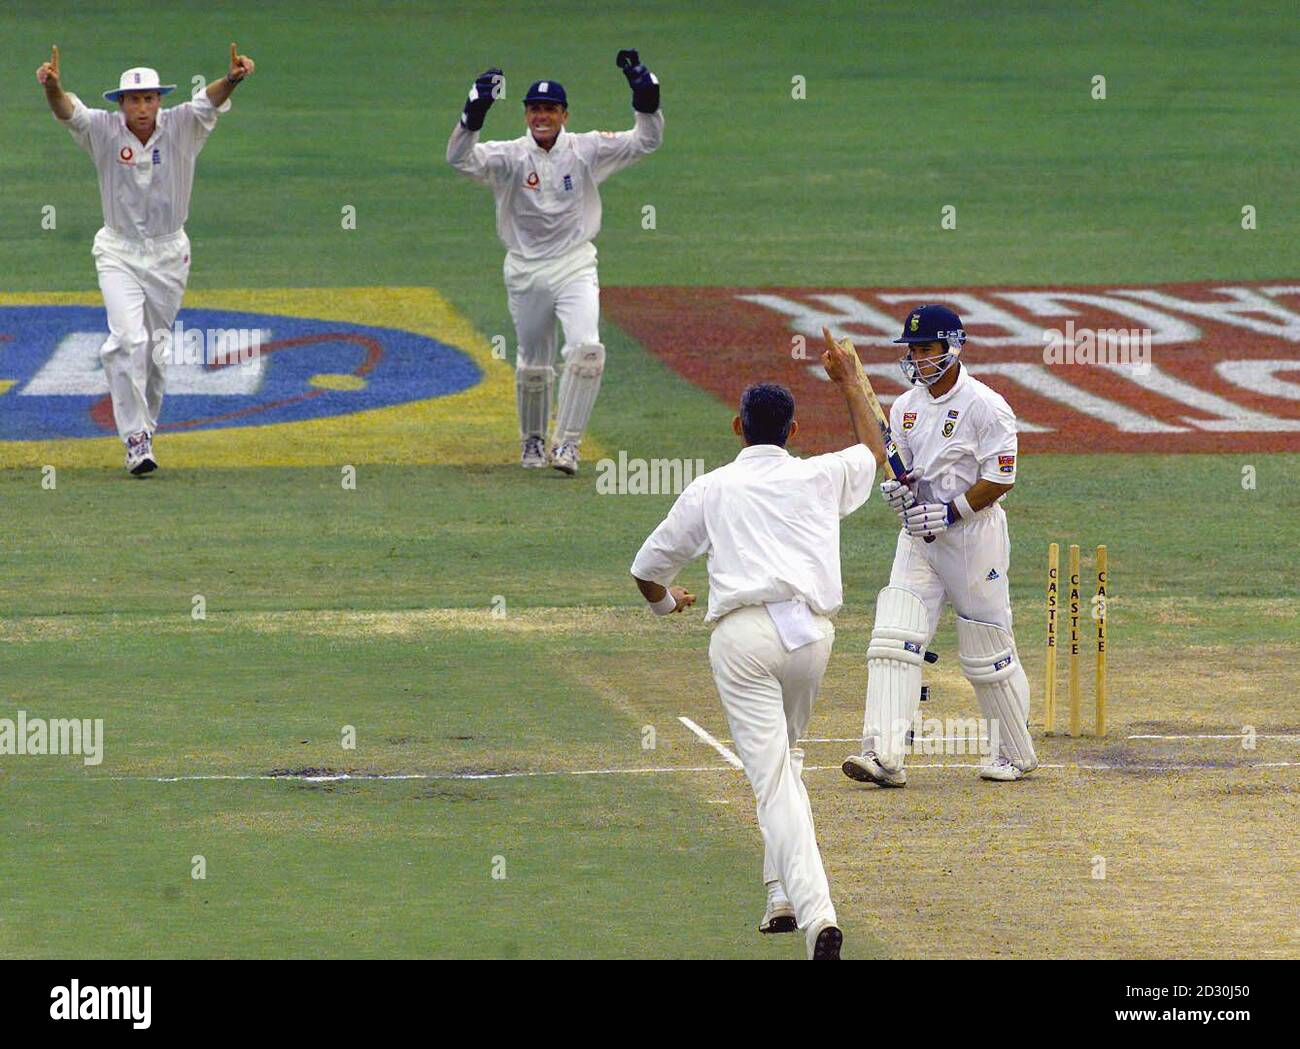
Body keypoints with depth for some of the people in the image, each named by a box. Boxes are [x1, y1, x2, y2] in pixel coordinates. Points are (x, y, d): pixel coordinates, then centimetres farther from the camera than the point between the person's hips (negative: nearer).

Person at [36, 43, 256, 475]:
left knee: (157, 347, 10)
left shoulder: (180, 127, -10)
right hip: (119, 253, -2)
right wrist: (52, 87, -51)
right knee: (128, 339, -17)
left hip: (168, 254, 2)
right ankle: (136, 439, -15)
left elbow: (208, 101, -27)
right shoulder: (104, 131, -11)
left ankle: (145, 424, 29)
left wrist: (231, 79, -49)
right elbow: (68, 112, -28)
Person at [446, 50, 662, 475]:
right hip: (525, 272, 0)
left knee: (586, 348, -20)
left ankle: (567, 445, -14)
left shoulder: (586, 150, 0)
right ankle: (533, 441, 32)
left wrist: (645, 100, -17)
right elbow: (460, 158, -21)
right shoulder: (510, 156, -5)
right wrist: (474, 116, -36)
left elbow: (647, 140, -2)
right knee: (532, 363, 9)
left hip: (575, 268, 0)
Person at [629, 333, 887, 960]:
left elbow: (647, 569, 20)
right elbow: (874, 450, 41)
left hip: (743, 633, -3)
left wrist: (666, 601, 43)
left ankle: (815, 912, -27)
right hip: (813, 629, 3)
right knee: (785, 761, 26)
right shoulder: (821, 477, 17)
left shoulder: (709, 490, 13)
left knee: (773, 776, -11)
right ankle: (785, 897, 21)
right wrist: (850, 383, 53)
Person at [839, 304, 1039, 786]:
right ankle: (884, 755, -18)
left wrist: (953, 511, -21)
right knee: (893, 640, -10)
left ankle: (1016, 753, 21)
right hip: (918, 537, 6)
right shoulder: (905, 407, 10)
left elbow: (1000, 479, -12)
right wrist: (896, 487, -6)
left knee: (987, 653, 2)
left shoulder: (986, 406, -10)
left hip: (974, 534, -6)